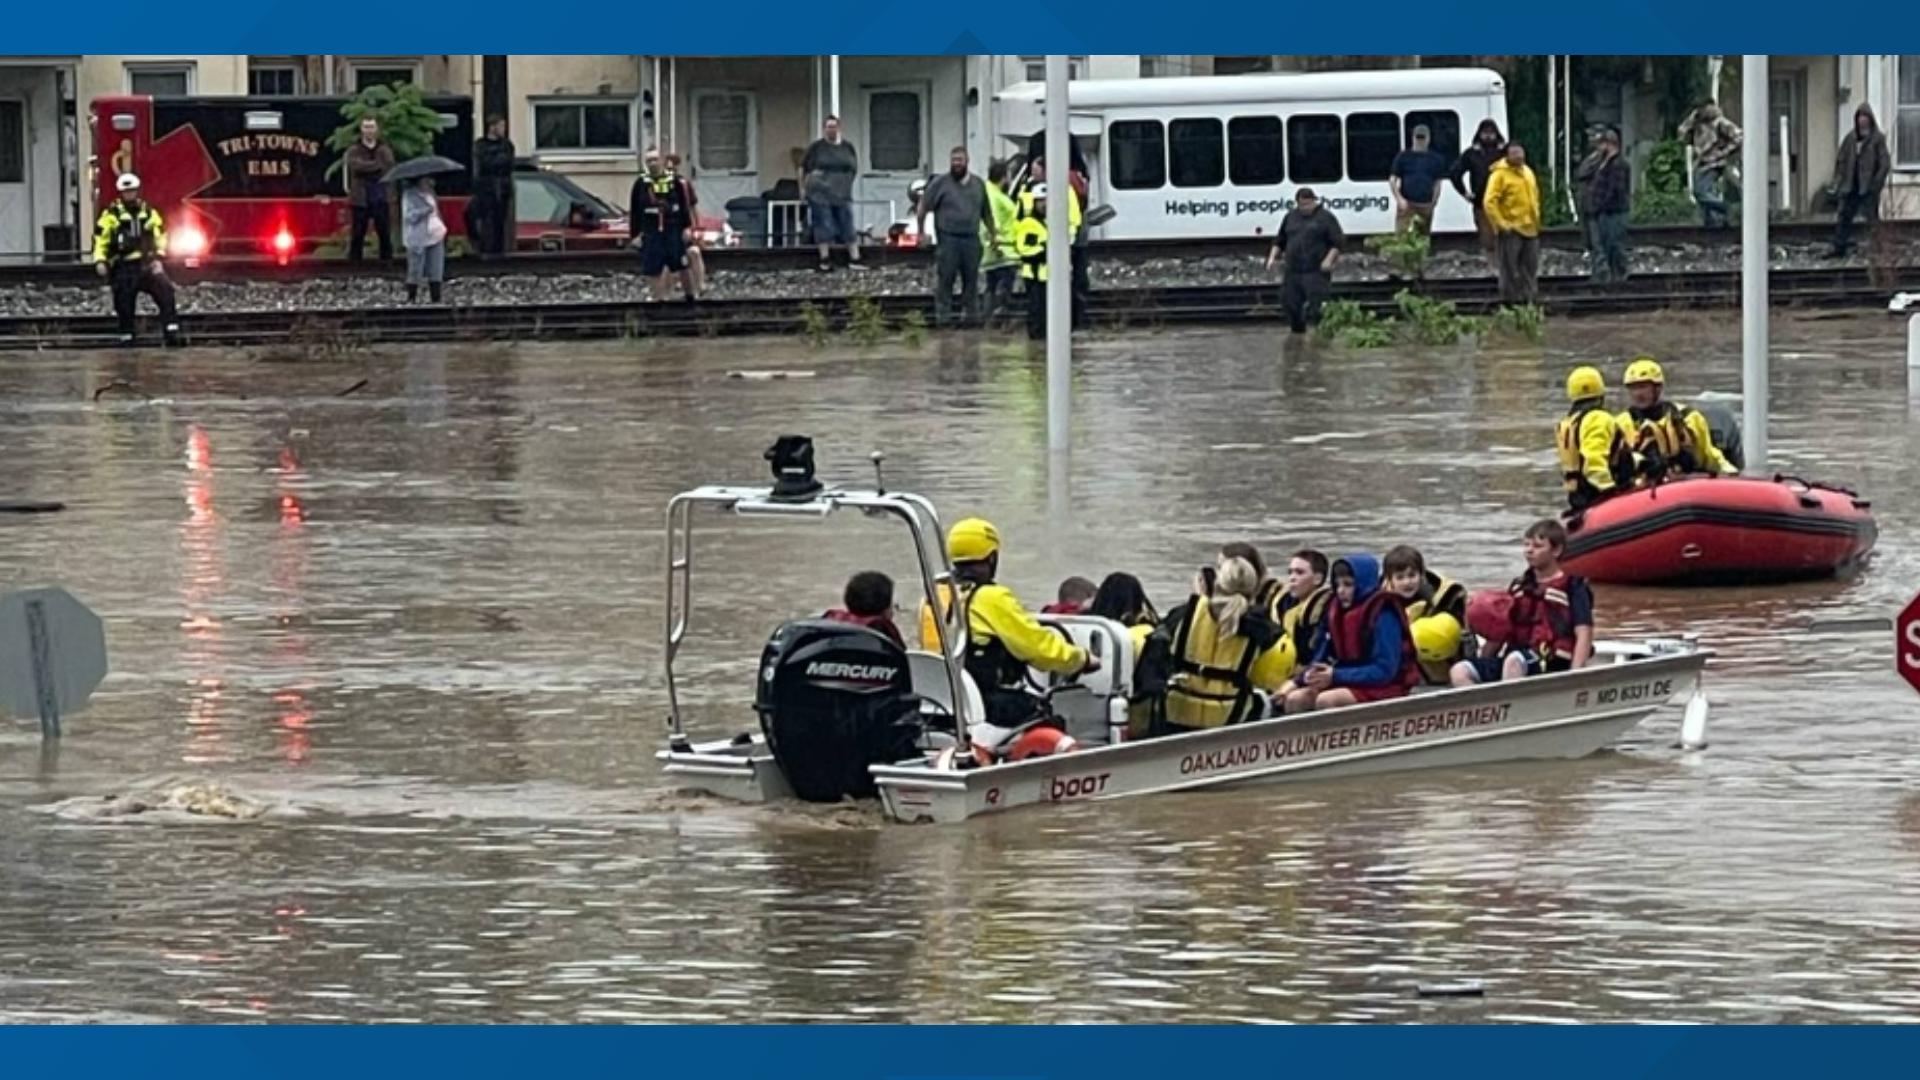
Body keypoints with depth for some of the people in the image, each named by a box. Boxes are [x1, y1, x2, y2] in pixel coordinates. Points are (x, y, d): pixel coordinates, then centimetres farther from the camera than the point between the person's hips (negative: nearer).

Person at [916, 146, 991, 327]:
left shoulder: (978, 184, 15)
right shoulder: (940, 183, 1)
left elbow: (986, 213, 22)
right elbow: (922, 208, 2)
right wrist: (921, 232, -4)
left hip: (971, 239, 4)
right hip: (948, 239, -4)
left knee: (971, 279, 6)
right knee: (945, 279, -5)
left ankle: (970, 314, 13)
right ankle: (942, 316, -2)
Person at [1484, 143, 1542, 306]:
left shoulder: (1527, 172, 14)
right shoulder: (1500, 174, -9)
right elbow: (1490, 202, -15)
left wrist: (1536, 218, 17)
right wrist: (1501, 223, -18)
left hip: (1530, 229, 7)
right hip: (1511, 229, -7)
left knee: (1531, 267, 11)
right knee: (1510, 268, -5)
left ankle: (1530, 297, 19)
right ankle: (1509, 299, 0)